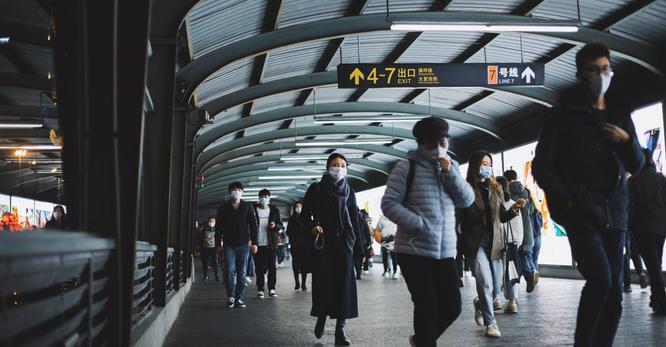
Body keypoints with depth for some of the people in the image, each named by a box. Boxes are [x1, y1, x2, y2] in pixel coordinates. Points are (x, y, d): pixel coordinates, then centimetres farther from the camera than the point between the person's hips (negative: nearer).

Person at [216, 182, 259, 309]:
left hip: (243, 244, 1)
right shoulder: (224, 207, 5)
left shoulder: (247, 207, 6)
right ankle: (230, 297, 4)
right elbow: (218, 227, 6)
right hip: (229, 245, 0)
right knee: (230, 271, -7)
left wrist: (254, 242, 0)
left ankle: (239, 298, 9)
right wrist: (218, 243, 0)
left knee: (241, 272, 3)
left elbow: (253, 225, 6)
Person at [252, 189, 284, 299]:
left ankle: (272, 289, 7)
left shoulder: (274, 210, 9)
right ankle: (260, 290, 5)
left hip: (271, 244, 1)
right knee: (259, 268, 0)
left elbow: (281, 227, 11)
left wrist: (276, 226, -12)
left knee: (272, 267, 0)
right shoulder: (253, 210, 5)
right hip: (258, 243, -1)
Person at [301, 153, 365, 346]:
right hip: (323, 242, -2)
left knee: (344, 283, -4)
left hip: (344, 242, 2)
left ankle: (340, 329, -1)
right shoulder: (316, 189, 6)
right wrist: (312, 226, -16)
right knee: (323, 281, -4)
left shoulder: (349, 191, 12)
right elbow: (305, 214, 5)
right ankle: (321, 318, 22)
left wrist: (359, 247, 6)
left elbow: (355, 220, 10)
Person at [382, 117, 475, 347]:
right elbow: (388, 204, -9)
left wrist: (450, 173, -9)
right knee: (427, 306, -6)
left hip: (445, 251, 5)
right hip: (414, 250, -5)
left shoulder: (451, 166, 13)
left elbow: (467, 200, 5)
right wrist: (421, 225, -18)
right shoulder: (407, 167, -4)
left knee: (452, 305, 7)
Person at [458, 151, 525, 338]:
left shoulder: (496, 188, 9)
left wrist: (513, 209, -5)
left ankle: (480, 304, 40)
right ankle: (490, 323, 5)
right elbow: (460, 218, -9)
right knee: (485, 284, -11)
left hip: (494, 241, 5)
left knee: (496, 286, 10)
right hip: (475, 242, -5)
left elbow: (502, 217, 10)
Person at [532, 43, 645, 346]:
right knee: (600, 279, -19)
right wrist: (566, 201, -12)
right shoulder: (565, 113, 1)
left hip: (614, 214, 5)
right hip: (581, 212, -5)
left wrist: (628, 141, -3)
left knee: (614, 291, 3)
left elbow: (636, 165, 17)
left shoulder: (620, 113, 16)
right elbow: (542, 165, -2)